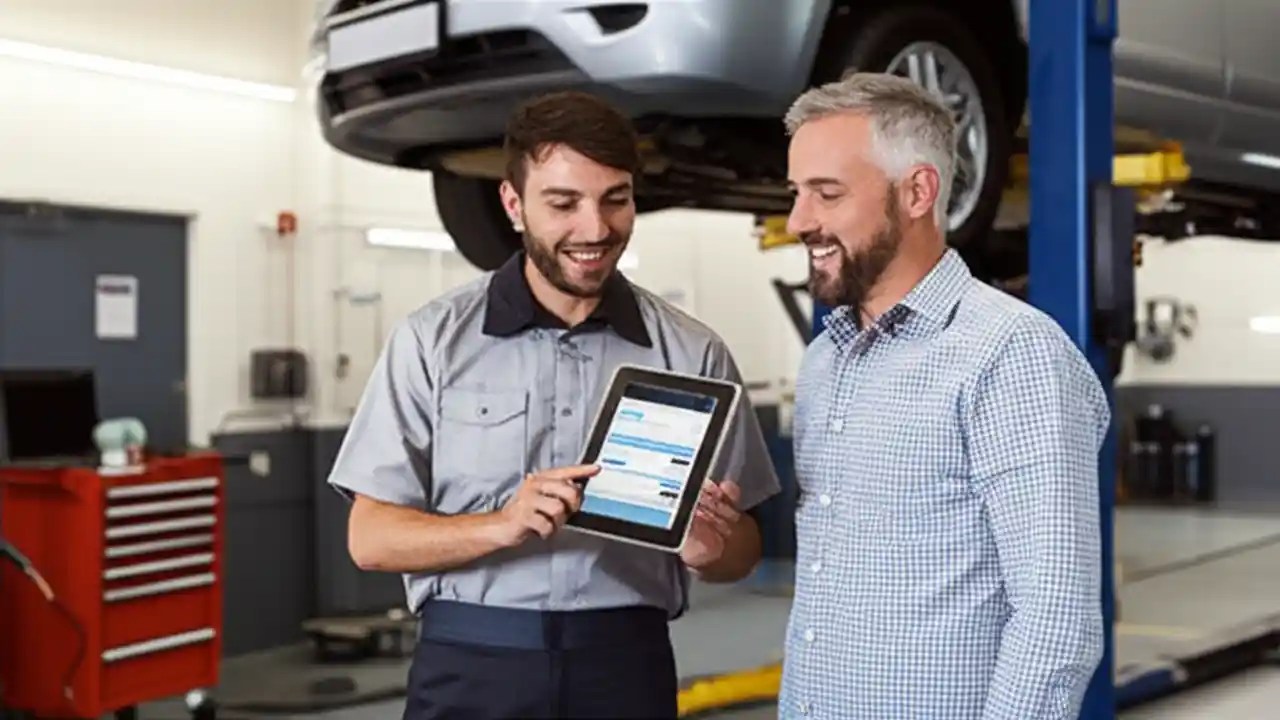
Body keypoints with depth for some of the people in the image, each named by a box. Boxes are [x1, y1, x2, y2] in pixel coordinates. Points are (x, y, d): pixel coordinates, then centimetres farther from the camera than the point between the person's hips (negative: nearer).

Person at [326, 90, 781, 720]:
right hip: (470, 667, -1)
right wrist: (502, 525, -21)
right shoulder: (434, 339, -3)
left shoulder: (691, 353, 0)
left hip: (626, 666, 1)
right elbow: (371, 537, -5)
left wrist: (709, 549, -17)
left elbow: (740, 552, 6)